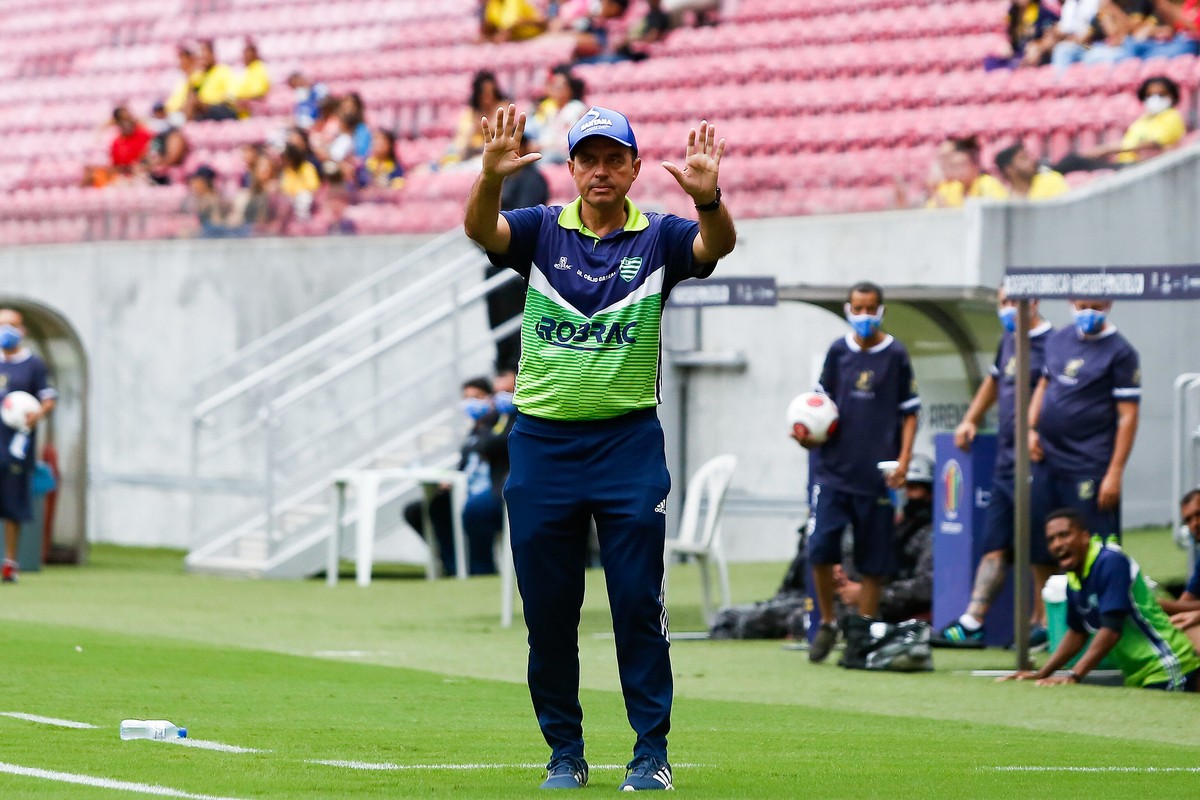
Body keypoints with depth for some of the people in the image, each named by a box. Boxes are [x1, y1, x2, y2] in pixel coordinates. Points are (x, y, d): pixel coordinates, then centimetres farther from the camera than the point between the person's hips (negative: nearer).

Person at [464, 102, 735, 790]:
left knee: (638, 601, -3)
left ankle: (652, 752, 2)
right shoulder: (543, 230, 5)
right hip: (543, 442, 1)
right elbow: (481, 229, -15)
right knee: (548, 607, 5)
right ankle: (565, 752, 14)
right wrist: (492, 178, -38)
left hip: (629, 443, -1)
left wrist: (707, 197, -41)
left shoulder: (658, 237, 2)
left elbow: (717, 245, -18)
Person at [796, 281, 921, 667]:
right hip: (833, 469, 2)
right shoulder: (838, 352, 7)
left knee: (874, 561, 1)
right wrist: (810, 433, -3)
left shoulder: (895, 355, 0)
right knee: (820, 547, -9)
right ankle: (827, 623, 9)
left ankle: (860, 635, 11)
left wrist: (903, 458, -7)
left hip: (876, 475, -2)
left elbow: (909, 412, 3)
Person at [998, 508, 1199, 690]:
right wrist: (1040, 675, 11)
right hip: (1136, 677, 8)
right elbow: (1077, 633, 18)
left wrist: (1073, 676, -31)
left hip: (1166, 669, -8)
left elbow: (1111, 630, -27)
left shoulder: (1111, 562, -19)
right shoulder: (1074, 579, 6)